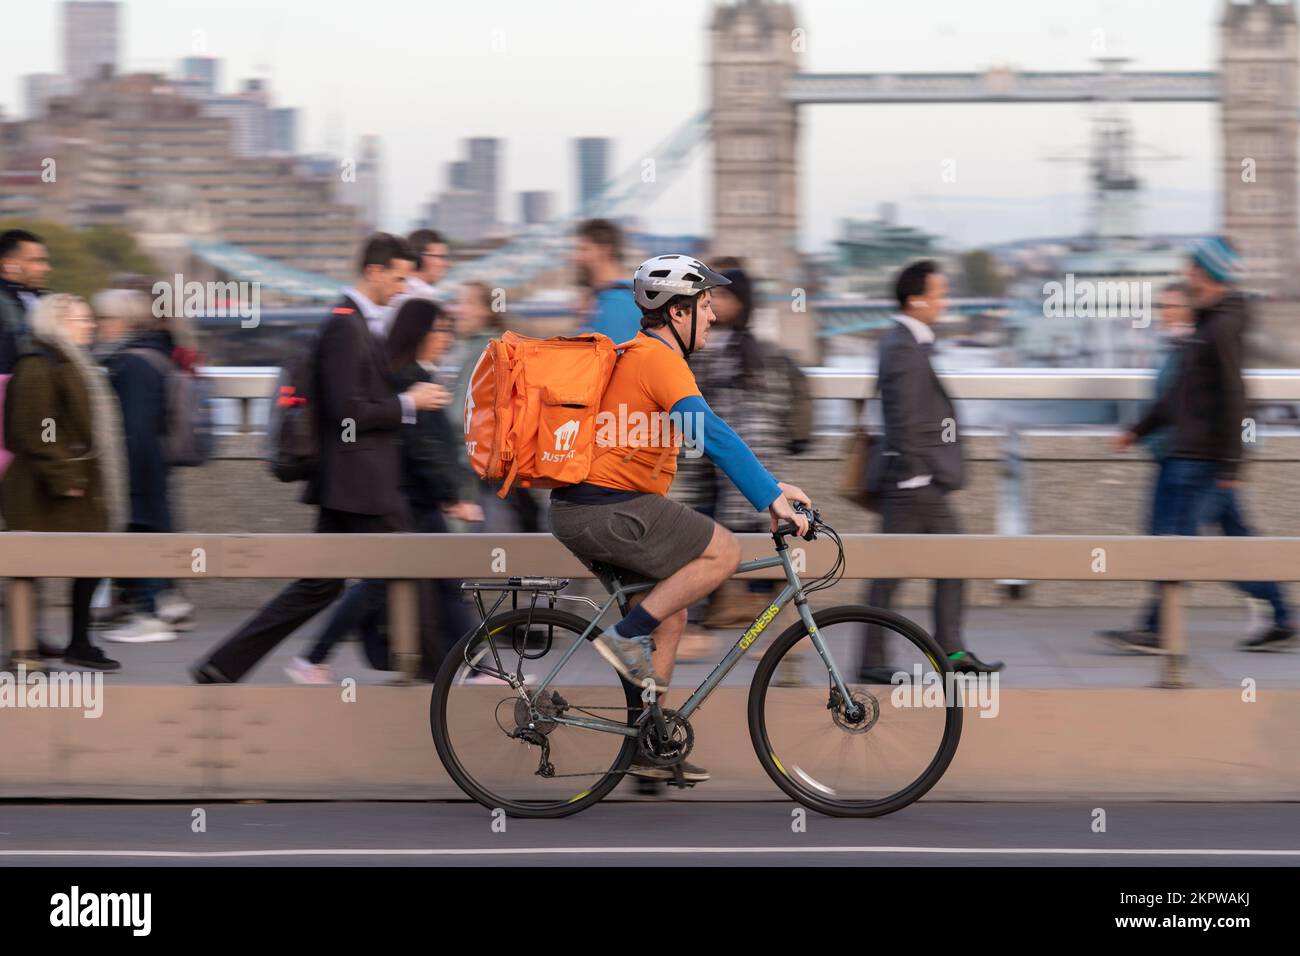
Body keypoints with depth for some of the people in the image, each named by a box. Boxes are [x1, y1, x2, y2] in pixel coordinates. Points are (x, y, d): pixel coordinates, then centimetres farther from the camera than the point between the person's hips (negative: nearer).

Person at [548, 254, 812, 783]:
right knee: (724, 551, -9)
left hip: (583, 510, 10)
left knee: (669, 614, 15)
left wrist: (770, 487, 20)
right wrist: (769, 497, -27)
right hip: (609, 509, -10)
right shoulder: (660, 360, -13)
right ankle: (626, 634, -8)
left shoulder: (641, 356, 20)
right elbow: (711, 433, -26)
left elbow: (708, 434, 24)